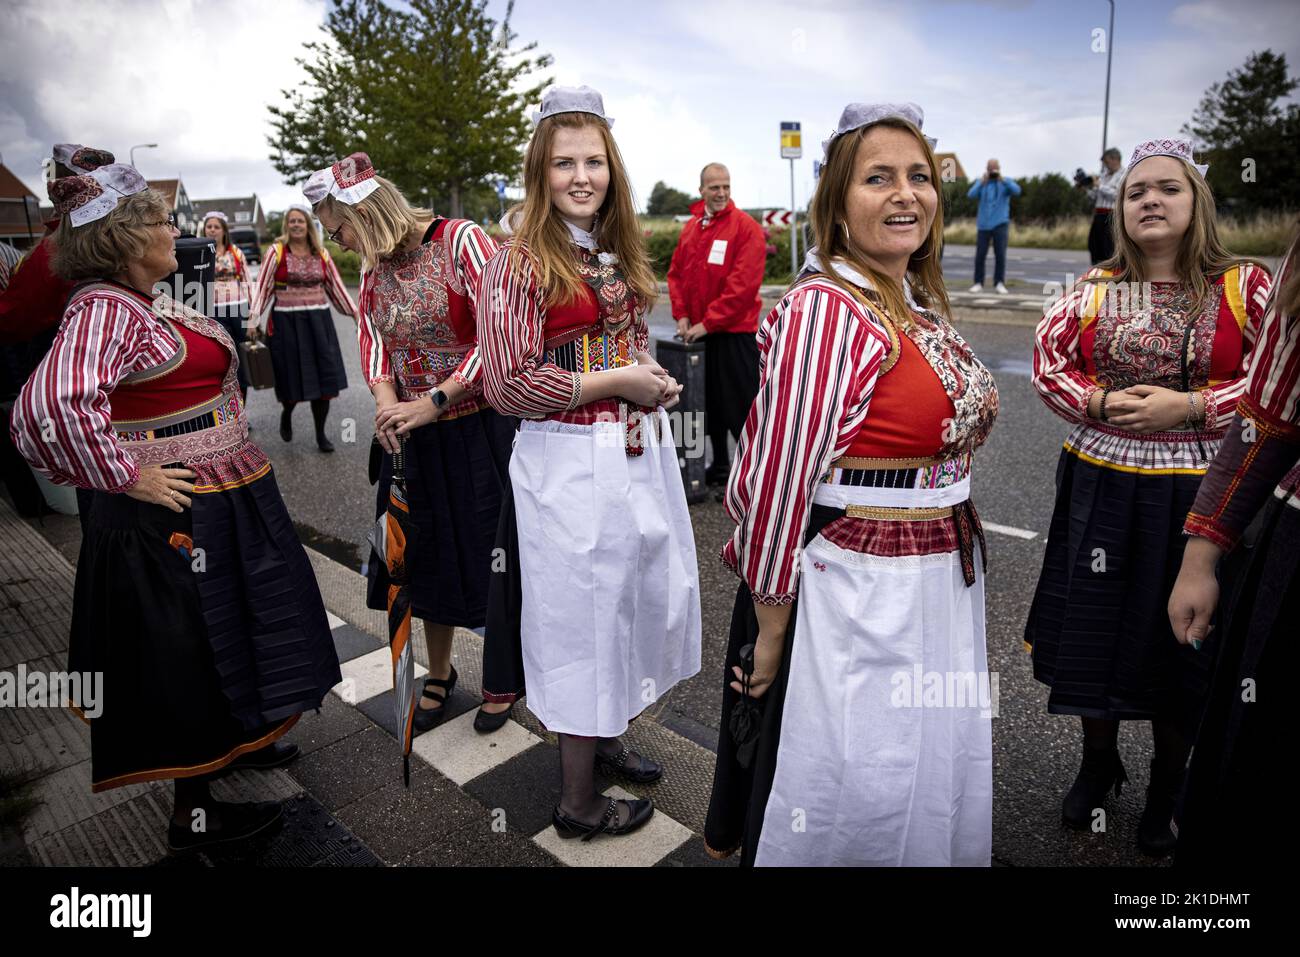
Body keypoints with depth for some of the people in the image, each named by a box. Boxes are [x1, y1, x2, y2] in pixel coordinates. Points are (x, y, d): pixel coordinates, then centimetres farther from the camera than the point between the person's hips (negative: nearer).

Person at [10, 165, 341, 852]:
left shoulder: (144, 301, 10)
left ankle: (227, 741, 45)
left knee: (219, 634, 24)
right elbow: (50, 406, -35)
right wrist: (126, 478, -26)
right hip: (176, 510, -10)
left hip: (220, 503, 10)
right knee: (192, 648, 3)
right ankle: (194, 813, 20)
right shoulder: (104, 309, -21)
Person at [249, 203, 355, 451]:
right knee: (294, 374, 0)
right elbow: (263, 285, -4)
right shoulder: (277, 251, -1)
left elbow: (336, 285, 12)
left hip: (318, 319, 3)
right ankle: (286, 413, 33)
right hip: (287, 321, -3)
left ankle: (321, 433, 10)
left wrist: (354, 312, 7)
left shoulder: (321, 253, 9)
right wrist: (255, 318, -12)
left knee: (323, 375, -1)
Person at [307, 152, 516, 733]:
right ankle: (439, 673, 34)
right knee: (429, 553, 14)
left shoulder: (462, 241, -13)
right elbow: (371, 335, 11)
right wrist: (385, 399, -10)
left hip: (477, 428, -6)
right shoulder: (375, 264, 7)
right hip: (411, 435, 6)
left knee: (487, 551, 5)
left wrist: (434, 401, -21)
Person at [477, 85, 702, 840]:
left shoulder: (620, 253, 11)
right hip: (571, 462, -7)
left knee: (640, 597, 17)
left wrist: (649, 396, 4)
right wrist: (617, 382, -15)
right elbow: (509, 386, -17)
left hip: (641, 451, 8)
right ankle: (579, 801, 24)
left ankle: (606, 737, 42)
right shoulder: (522, 261, -11)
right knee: (582, 615, 4)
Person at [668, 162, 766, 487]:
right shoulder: (691, 227, 10)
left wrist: (708, 323, -17)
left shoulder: (746, 227, -8)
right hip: (697, 332, 6)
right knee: (710, 402, 14)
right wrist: (682, 315, -2)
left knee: (740, 403, -4)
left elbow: (743, 285, -17)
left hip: (734, 332, -6)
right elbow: (676, 274, 12)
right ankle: (720, 466, 28)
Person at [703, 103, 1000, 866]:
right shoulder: (823, 309, -18)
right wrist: (769, 636, -15)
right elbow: (776, 485, -20)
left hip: (943, 591, 8)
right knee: (852, 812, 10)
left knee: (937, 797, 24)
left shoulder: (926, 307, 9)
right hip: (853, 599, -8)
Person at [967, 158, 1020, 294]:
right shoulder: (981, 182, 6)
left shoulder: (1007, 181, 2)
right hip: (984, 225, 1)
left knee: (1000, 254, -8)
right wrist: (982, 182, -27)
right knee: (980, 255, -3)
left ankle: (999, 283, 1)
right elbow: (971, 195, -11)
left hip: (1000, 224, -1)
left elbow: (1016, 191, -18)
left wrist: (1002, 179, -30)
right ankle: (979, 284, 7)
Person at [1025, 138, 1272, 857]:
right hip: (1099, 487, 2)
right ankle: (1098, 762, 35)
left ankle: (1166, 790, 33)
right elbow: (1049, 362, 2)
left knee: (1179, 638, 10)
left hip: (1195, 493, -1)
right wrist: (1101, 403, -14)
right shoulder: (1095, 288, 4)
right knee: (1095, 627, 10)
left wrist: (1188, 406, -17)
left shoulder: (1246, 286, -1)